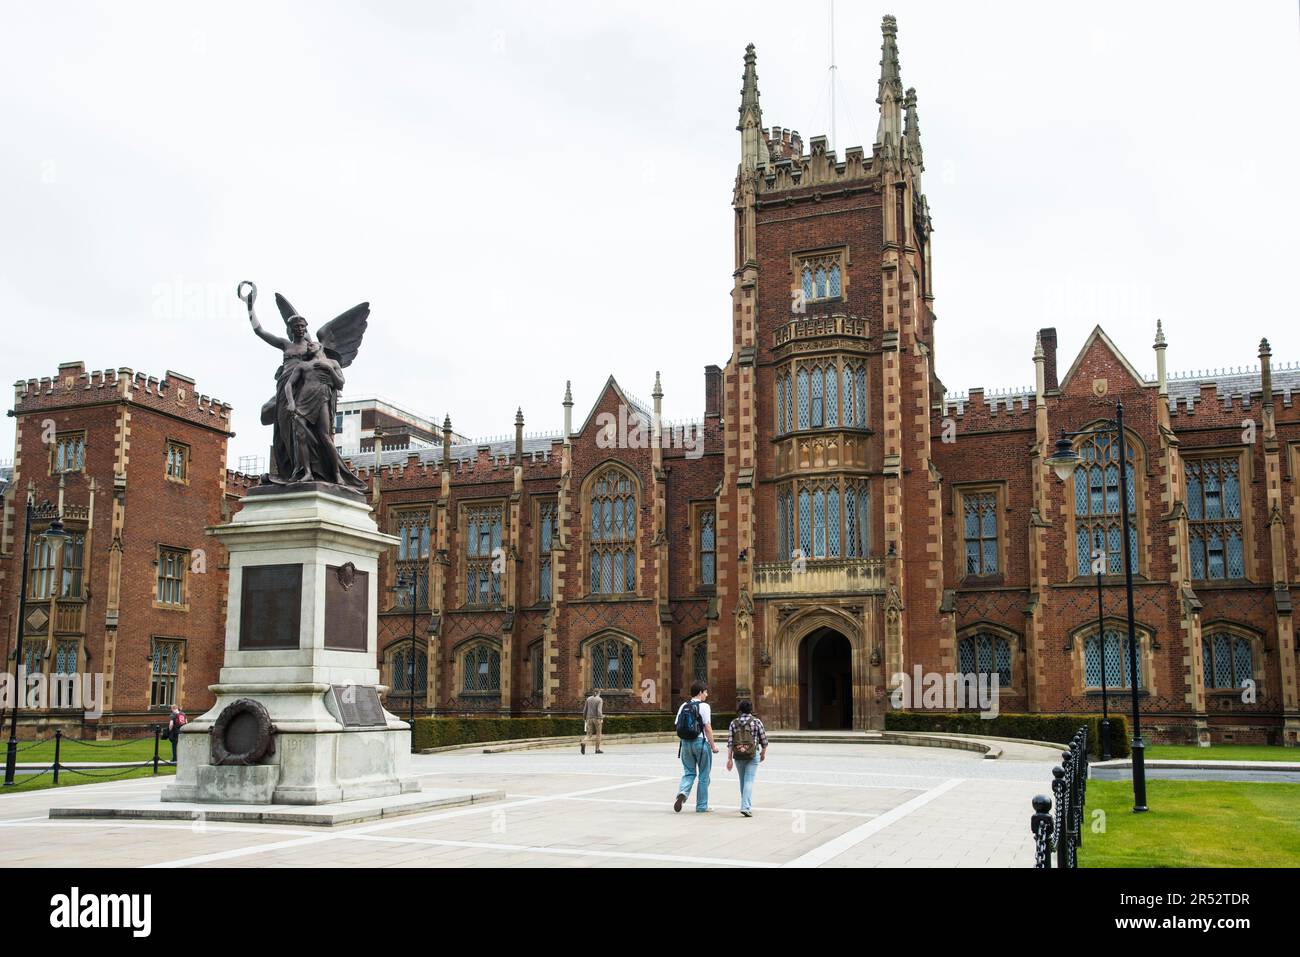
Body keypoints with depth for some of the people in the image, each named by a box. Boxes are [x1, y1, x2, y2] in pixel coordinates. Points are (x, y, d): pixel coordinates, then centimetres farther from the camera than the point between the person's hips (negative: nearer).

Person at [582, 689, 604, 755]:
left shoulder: (588, 699, 7)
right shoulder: (600, 699, -6)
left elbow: (585, 709, 9)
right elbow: (599, 710, -17)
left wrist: (584, 717, 19)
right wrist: (601, 719, -19)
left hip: (589, 718, 4)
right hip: (597, 718, -4)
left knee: (589, 734, 2)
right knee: (598, 733, 11)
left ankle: (583, 744, -27)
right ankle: (597, 749, 12)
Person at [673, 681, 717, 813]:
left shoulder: (683, 706, 8)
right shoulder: (704, 706, -8)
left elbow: (678, 726, 7)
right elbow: (707, 728, -11)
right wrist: (713, 745, -5)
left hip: (685, 743, 5)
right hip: (701, 742, -5)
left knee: (689, 773, 14)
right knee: (703, 775, 8)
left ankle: (682, 793, -14)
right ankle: (701, 806, 12)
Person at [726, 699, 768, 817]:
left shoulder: (734, 723, 4)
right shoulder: (756, 722, -1)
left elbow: (729, 742, -1)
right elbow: (763, 740, 3)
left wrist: (729, 758, 0)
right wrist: (763, 753, 19)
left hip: (738, 755, 3)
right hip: (752, 755, -3)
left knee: (743, 781, 18)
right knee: (749, 781, -5)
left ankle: (746, 804, 32)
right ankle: (746, 807, -18)